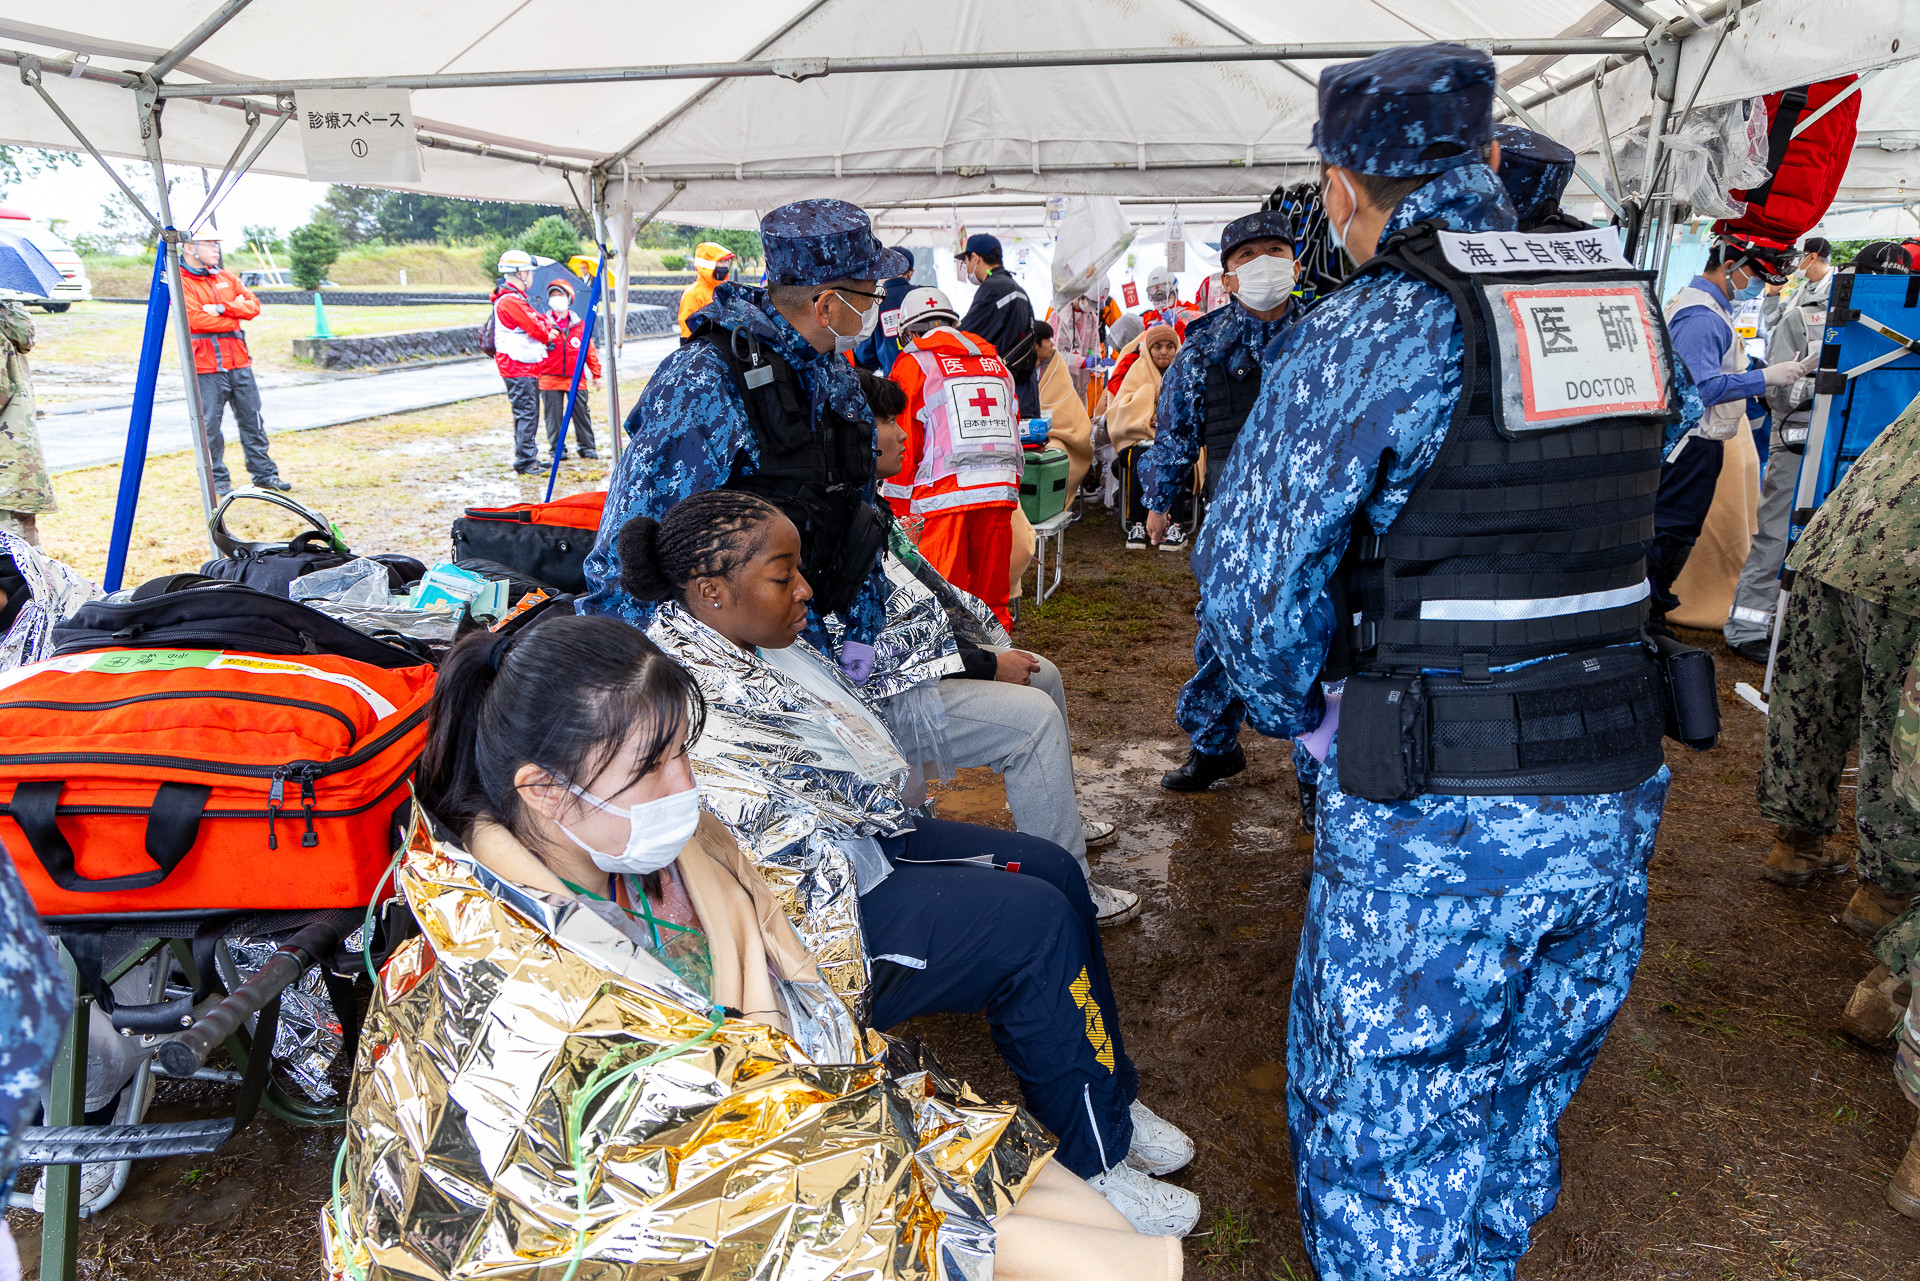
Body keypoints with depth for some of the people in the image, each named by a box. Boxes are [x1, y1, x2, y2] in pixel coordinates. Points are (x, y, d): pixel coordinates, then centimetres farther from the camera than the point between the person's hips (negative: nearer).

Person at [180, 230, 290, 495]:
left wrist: (223, 308, -11)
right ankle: (217, 481, 8)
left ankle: (264, 473, 17)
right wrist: (233, 317, -5)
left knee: (252, 419, 9)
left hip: (239, 362, 6)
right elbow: (196, 318, -16)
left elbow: (253, 306, 5)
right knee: (210, 425, -2)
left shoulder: (226, 277, 15)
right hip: (206, 367, -6)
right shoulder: (180, 283, -4)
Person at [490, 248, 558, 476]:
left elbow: (539, 320, 19)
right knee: (526, 414, -11)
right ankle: (525, 462, -10)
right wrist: (549, 335, 3)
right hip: (517, 367, -11)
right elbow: (535, 329, -16)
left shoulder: (518, 299, 19)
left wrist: (547, 328, 0)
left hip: (527, 366, 11)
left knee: (529, 414, 15)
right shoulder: (510, 300, -16)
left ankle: (529, 459, 22)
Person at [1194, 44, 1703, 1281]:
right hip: (1618, 802, 7)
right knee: (1521, 1105, 25)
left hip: (1438, 819, -7)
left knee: (1379, 1127, 13)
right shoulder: (1638, 310, 4)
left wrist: (1305, 714, 1)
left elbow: (1249, 577, -16)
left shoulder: (1372, 331, -15)